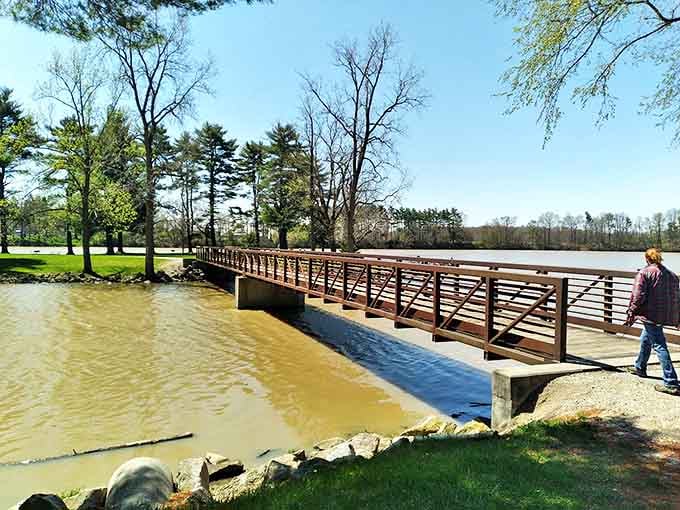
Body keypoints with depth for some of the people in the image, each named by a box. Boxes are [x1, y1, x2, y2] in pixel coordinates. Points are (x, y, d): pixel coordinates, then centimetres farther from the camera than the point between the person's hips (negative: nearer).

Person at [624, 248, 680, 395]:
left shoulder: (644, 273, -7)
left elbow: (638, 295, -14)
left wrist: (632, 313, -8)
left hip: (651, 315, -8)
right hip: (667, 315, 8)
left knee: (659, 346, -8)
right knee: (645, 339, 24)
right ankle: (640, 368, 41)